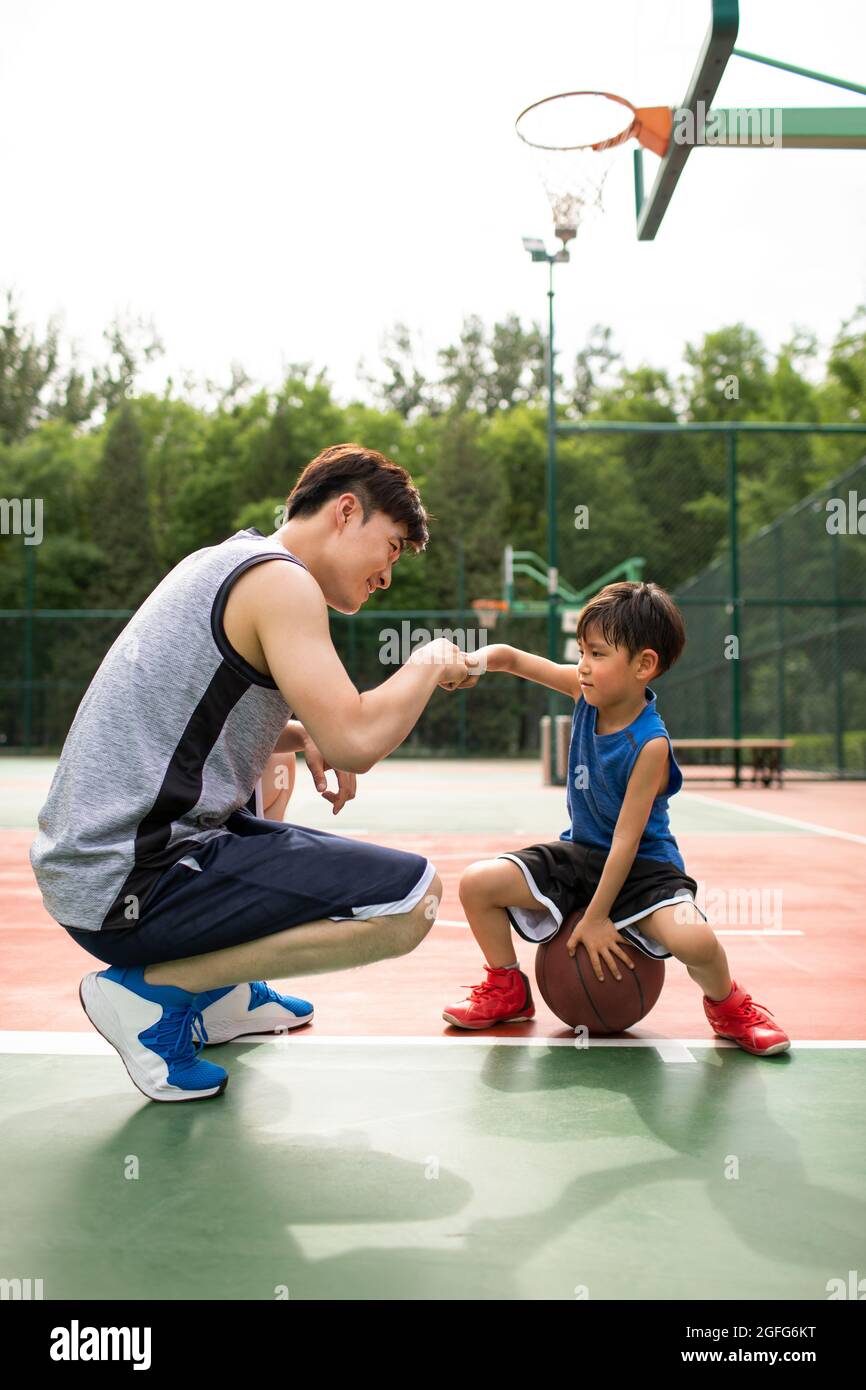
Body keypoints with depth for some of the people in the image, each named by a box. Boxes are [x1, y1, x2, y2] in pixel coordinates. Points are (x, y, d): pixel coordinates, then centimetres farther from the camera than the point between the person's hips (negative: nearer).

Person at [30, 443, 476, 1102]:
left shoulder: (224, 562, 18)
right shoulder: (280, 579, -11)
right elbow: (355, 740, -22)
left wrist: (301, 736, 15)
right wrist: (431, 663, -2)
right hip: (131, 886, -10)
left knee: (271, 774, 36)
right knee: (415, 896, -15)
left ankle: (215, 989, 23)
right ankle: (153, 990, -6)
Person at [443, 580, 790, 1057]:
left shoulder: (649, 745, -27)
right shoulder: (589, 691, -10)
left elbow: (626, 840, -24)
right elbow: (514, 658, -5)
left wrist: (595, 918, -19)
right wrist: (481, 658, -29)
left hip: (641, 865, -6)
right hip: (579, 853, 6)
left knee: (694, 939, -32)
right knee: (477, 882, -12)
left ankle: (727, 1005, 7)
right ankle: (507, 991, 14)